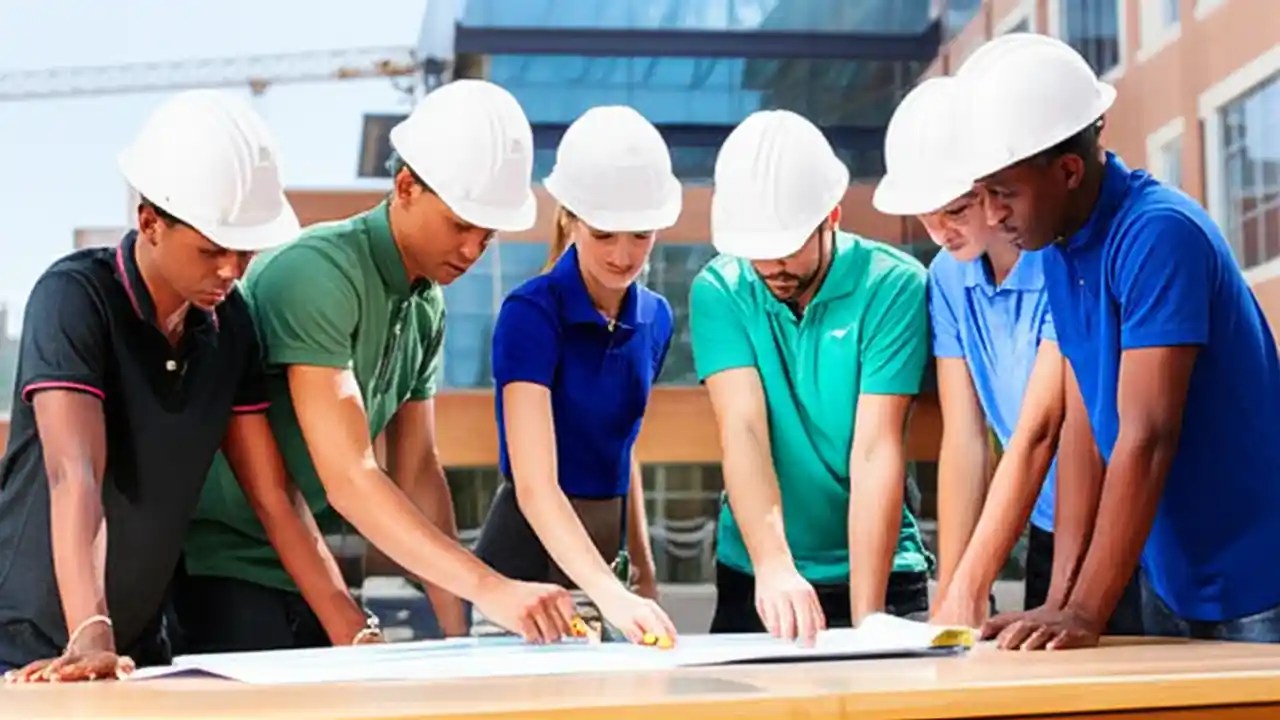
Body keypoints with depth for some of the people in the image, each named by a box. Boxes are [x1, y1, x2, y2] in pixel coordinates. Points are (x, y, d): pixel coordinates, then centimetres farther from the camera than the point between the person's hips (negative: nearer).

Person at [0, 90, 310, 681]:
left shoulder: (230, 323, 1)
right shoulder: (75, 296, -16)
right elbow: (75, 477, -27)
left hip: (141, 646, 5)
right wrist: (90, 636, -39)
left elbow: (272, 496, 3)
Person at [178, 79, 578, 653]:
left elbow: (417, 473, 8)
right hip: (222, 569, -8)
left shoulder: (427, 307, 5)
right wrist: (490, 590, -33)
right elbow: (349, 480, -29)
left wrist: (457, 630, 0)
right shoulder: (318, 275, -22)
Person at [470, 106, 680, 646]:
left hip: (602, 559, 6)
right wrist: (611, 596, -36)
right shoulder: (531, 313, -16)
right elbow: (535, 485, -25)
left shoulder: (654, 318, 4)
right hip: (531, 564, -6)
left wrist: (642, 571, 15)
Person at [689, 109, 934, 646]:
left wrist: (867, 616, -24)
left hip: (881, 574, -2)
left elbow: (876, 452, -18)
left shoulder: (893, 285, -12)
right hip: (752, 579, 2)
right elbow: (742, 429, -17)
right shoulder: (719, 292, -5)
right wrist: (773, 564, -31)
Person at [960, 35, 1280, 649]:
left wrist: (1084, 614, -27)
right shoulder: (1058, 252, 3)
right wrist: (1059, 604, -4)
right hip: (1171, 585, 7)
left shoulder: (1158, 234, -20)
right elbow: (1084, 435, 2)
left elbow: (1147, 438, -26)